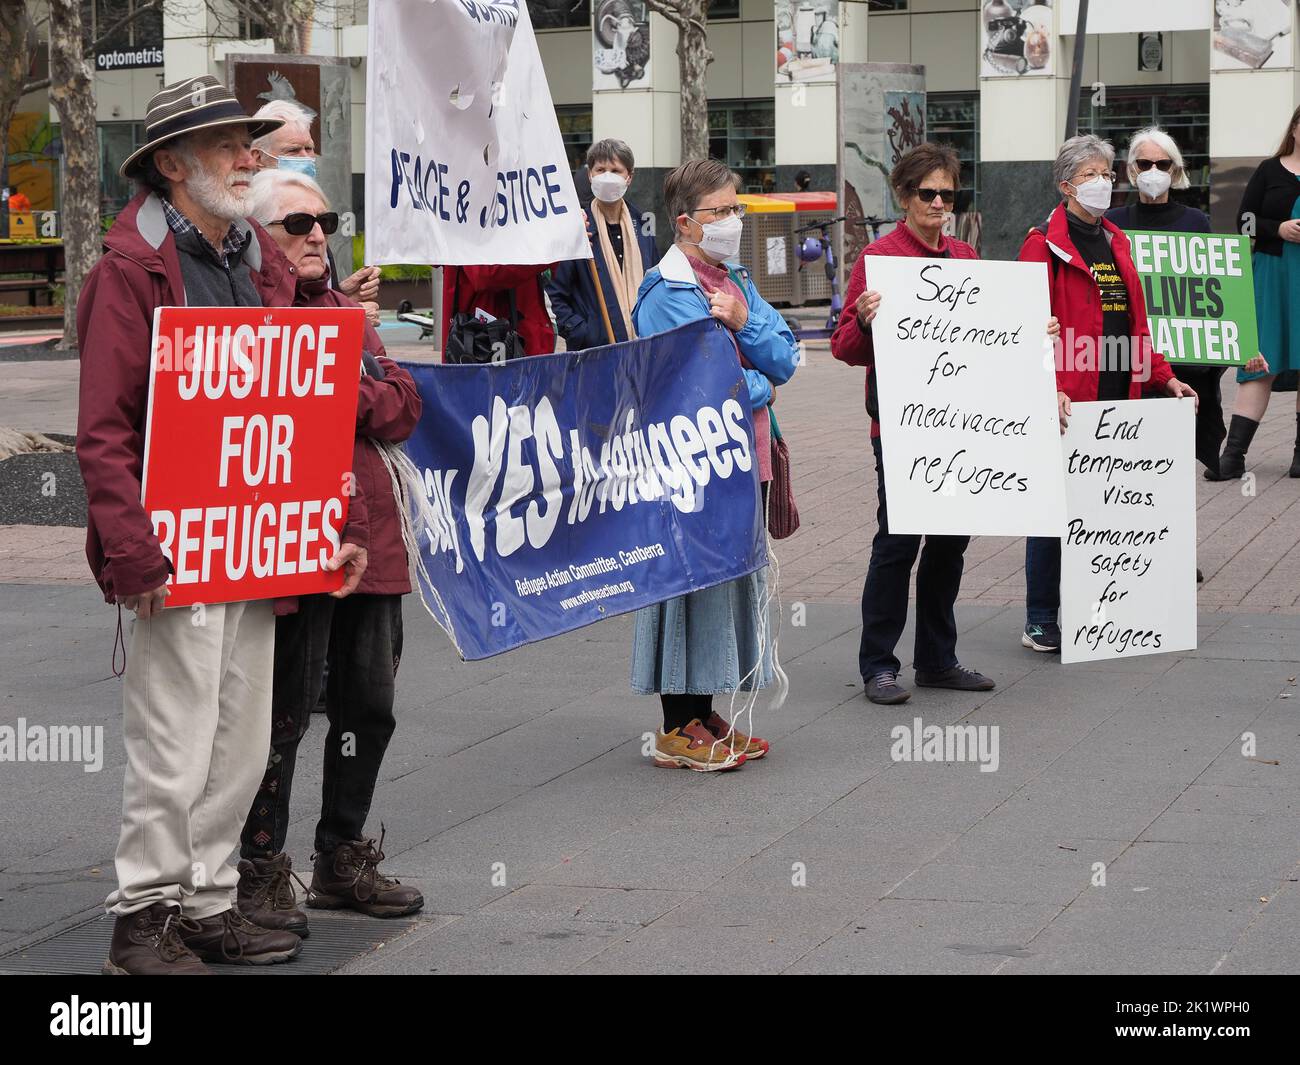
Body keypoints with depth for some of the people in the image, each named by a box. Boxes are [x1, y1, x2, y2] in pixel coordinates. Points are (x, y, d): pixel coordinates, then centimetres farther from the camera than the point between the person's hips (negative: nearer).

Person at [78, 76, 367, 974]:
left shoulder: (261, 264, 14)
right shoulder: (134, 268, -9)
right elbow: (103, 431, -12)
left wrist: (343, 524, 10)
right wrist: (135, 553, -19)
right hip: (176, 554, -7)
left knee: (243, 747, 12)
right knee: (175, 750, -4)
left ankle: (207, 904, 24)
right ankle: (143, 919, 9)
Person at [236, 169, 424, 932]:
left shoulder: (345, 310, 18)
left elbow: (404, 405, 9)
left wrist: (346, 397, -9)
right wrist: (368, 401, -15)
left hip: (370, 538, 8)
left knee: (369, 704, 13)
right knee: (286, 710, -2)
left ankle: (343, 860, 26)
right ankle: (262, 871, 9)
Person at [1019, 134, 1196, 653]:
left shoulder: (1116, 243, 18)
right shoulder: (1043, 245, -5)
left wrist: (1163, 377, 15)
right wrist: (1049, 390, -24)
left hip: (1119, 403, 7)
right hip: (1067, 405, -7)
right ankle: (1040, 624, 5)